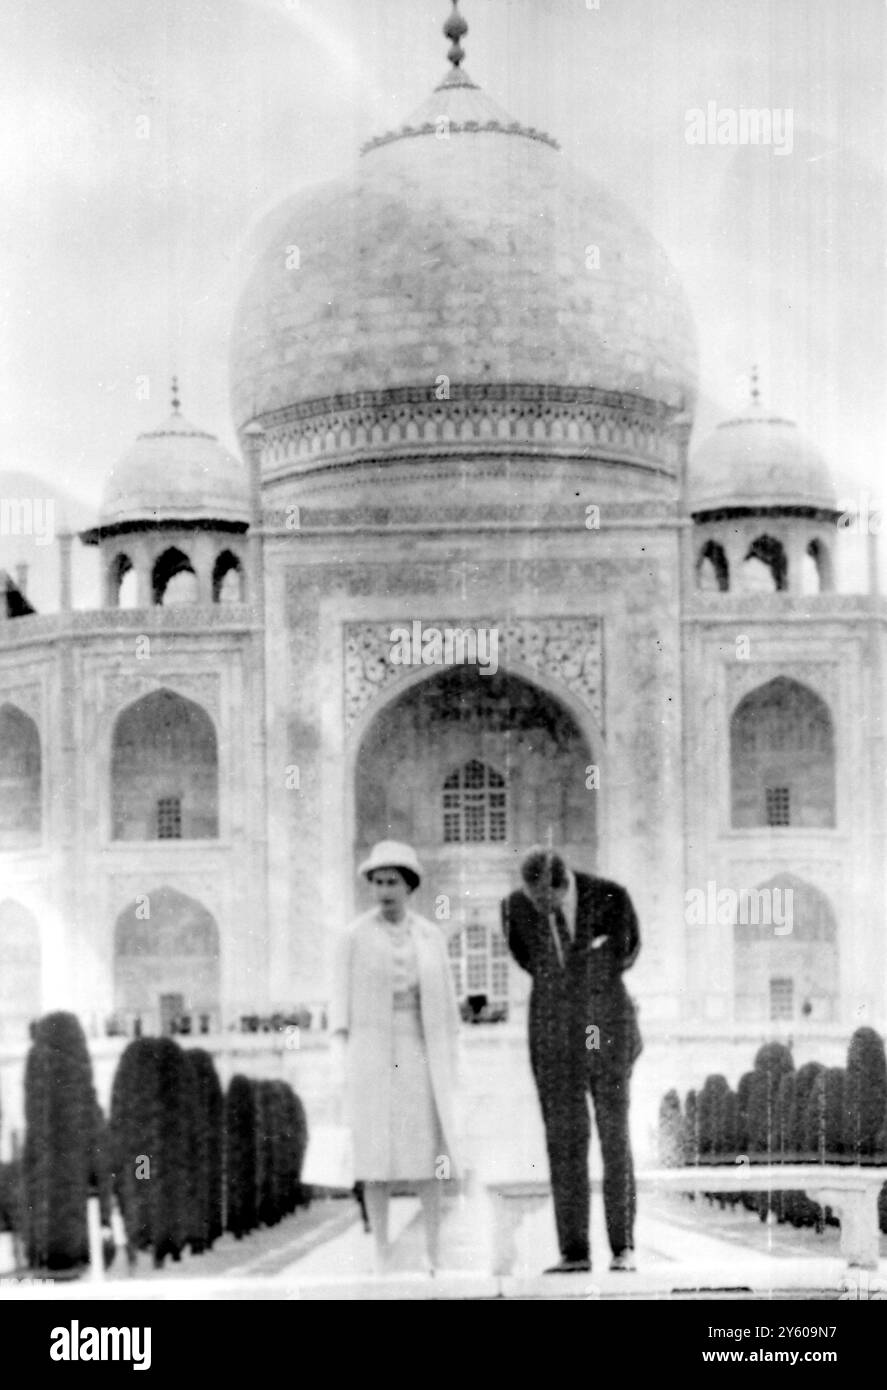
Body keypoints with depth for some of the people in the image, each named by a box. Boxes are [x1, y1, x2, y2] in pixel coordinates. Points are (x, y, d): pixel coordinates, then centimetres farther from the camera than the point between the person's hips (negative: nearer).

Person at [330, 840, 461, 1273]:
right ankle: (382, 1255, 6)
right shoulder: (354, 936, -2)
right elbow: (341, 1000, 0)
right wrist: (347, 1061, -7)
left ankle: (435, 1255, 6)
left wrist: (450, 1066, 5)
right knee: (375, 1157, -2)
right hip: (371, 1052, -2)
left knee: (430, 1155, -2)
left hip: (418, 1053, 2)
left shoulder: (432, 936, 5)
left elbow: (445, 1002, 9)